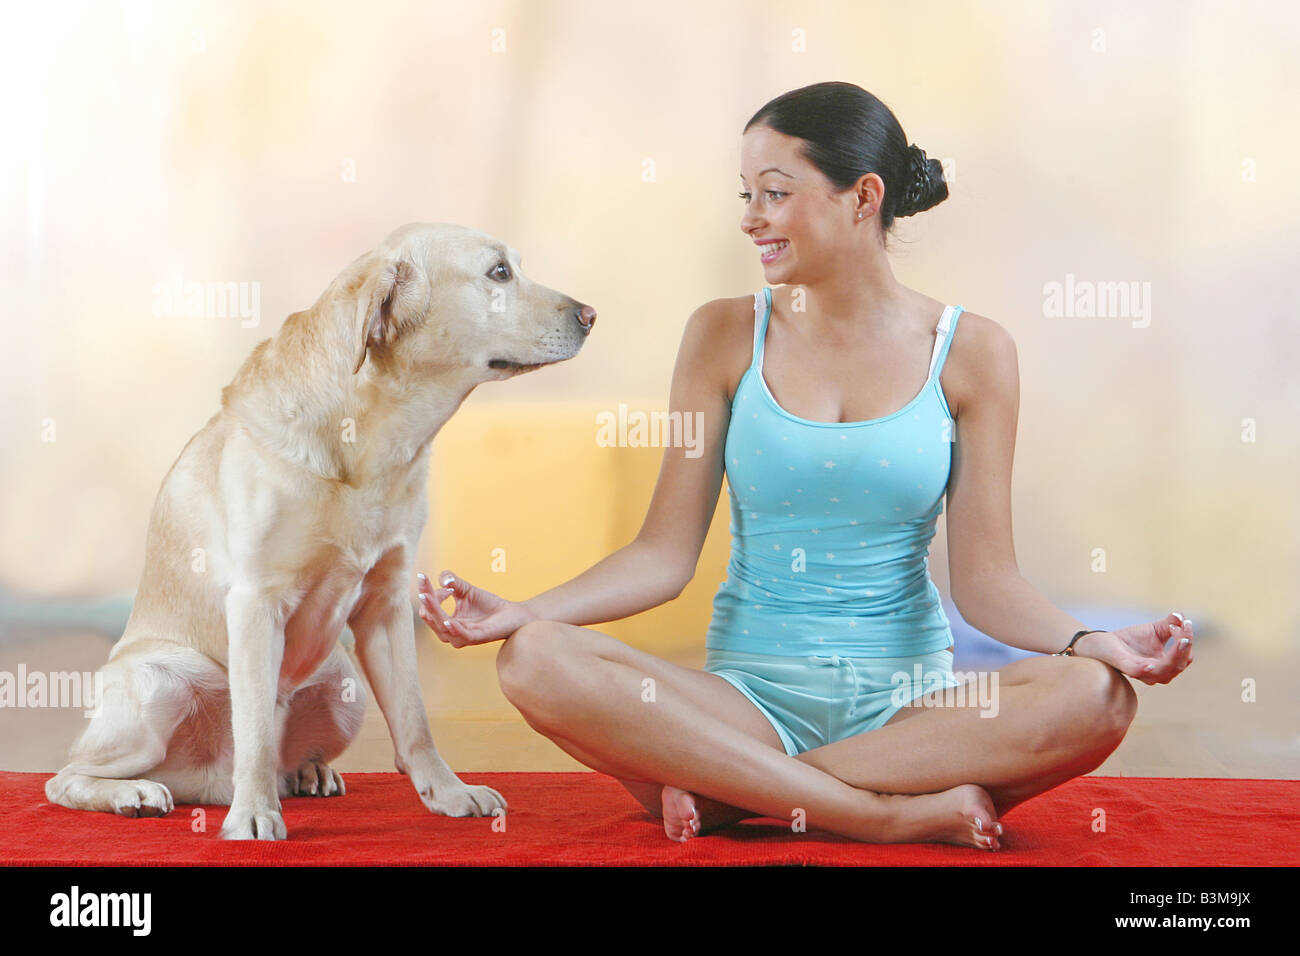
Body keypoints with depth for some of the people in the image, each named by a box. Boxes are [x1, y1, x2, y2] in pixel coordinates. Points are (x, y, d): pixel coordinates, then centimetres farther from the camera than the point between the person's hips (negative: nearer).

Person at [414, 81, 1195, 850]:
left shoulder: (970, 351, 1)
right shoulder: (727, 336, 5)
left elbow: (984, 575, -2)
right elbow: (666, 555, 2)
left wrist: (1091, 641, -21)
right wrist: (520, 612, -13)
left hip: (909, 702, 0)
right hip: (748, 694, 1)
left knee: (1097, 699, -31)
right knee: (537, 662, -27)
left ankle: (726, 792, -22)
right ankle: (899, 813, -26)